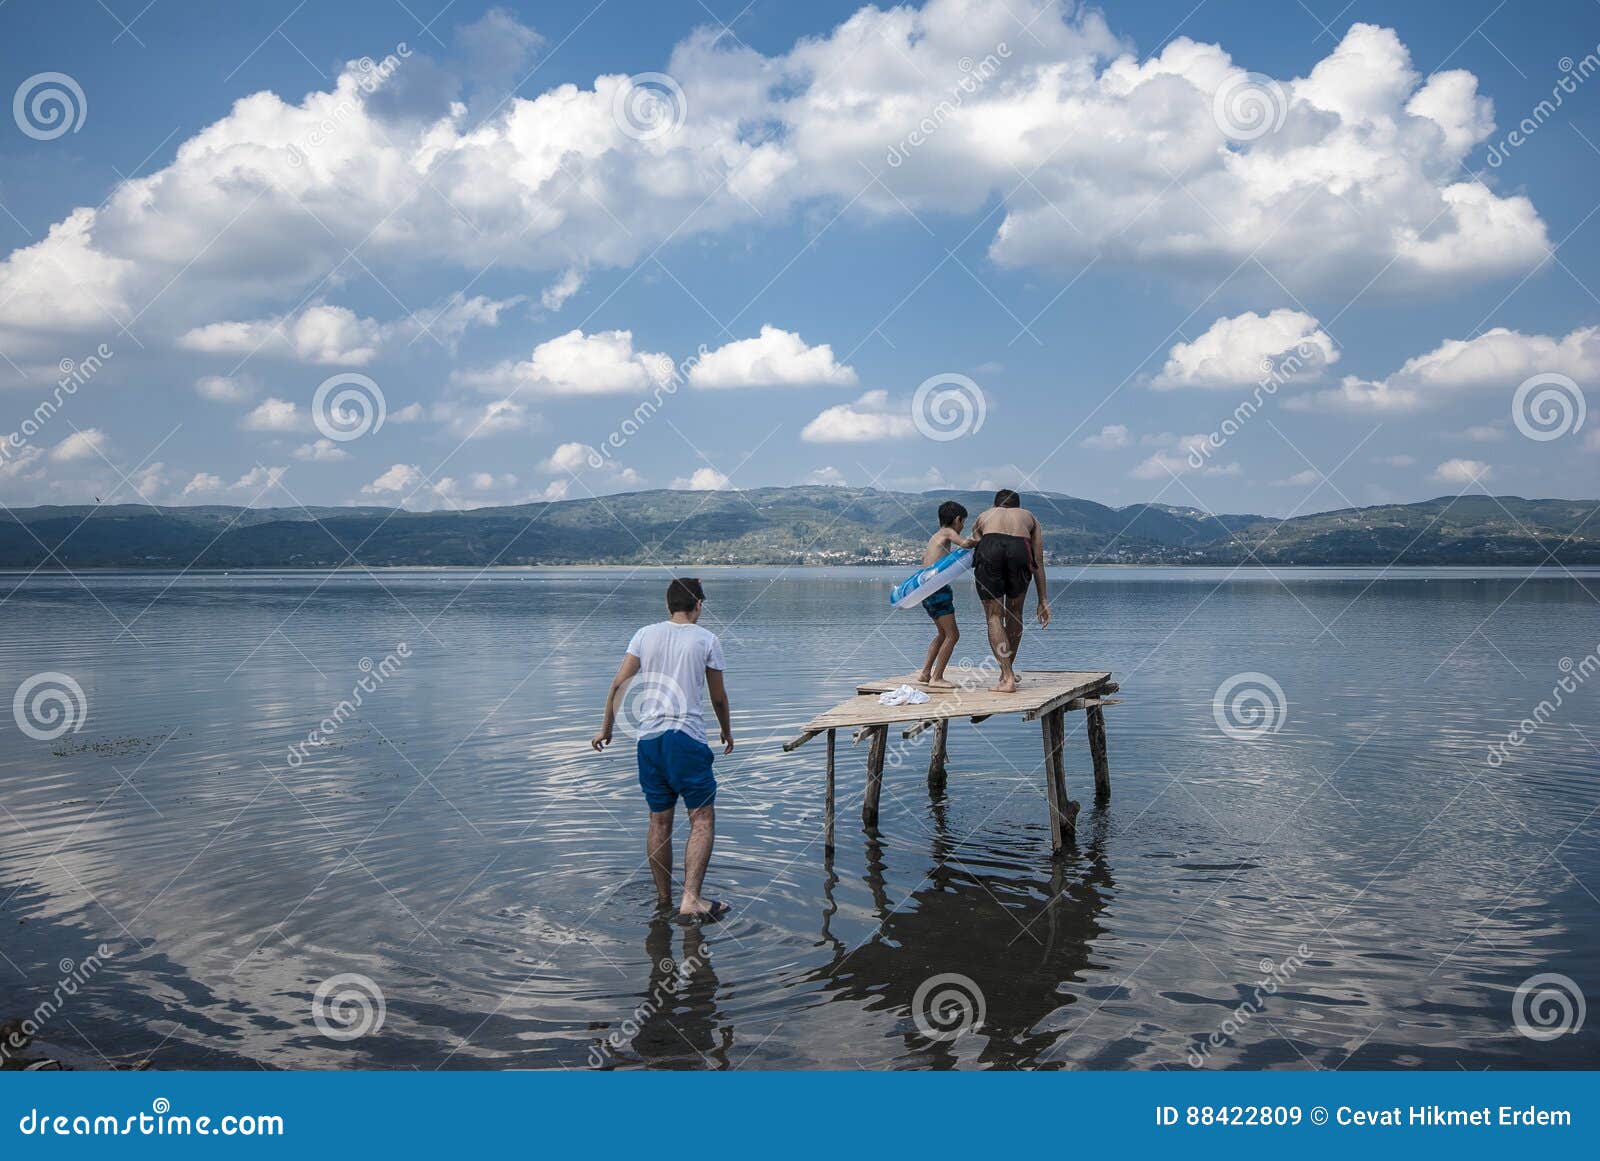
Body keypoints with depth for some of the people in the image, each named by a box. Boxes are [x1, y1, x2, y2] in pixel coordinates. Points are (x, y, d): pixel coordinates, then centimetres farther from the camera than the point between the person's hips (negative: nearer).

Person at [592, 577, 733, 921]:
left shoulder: (645, 635, 9)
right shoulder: (707, 639, 2)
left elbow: (619, 683, 3)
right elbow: (718, 697, 8)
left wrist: (606, 728, 13)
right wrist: (727, 732, 24)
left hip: (649, 737, 4)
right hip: (687, 737, -4)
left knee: (659, 821, 13)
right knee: (702, 819, 0)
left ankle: (663, 899, 22)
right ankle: (691, 899, -12)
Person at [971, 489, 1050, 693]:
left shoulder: (984, 517, 39)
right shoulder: (1028, 517, 37)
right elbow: (1038, 563, 30)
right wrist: (1043, 600, 30)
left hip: (990, 546, -1)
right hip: (1019, 548, 1)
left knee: (993, 616, 7)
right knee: (1014, 614, 21)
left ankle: (1008, 678, -2)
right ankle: (1007, 671, 31)